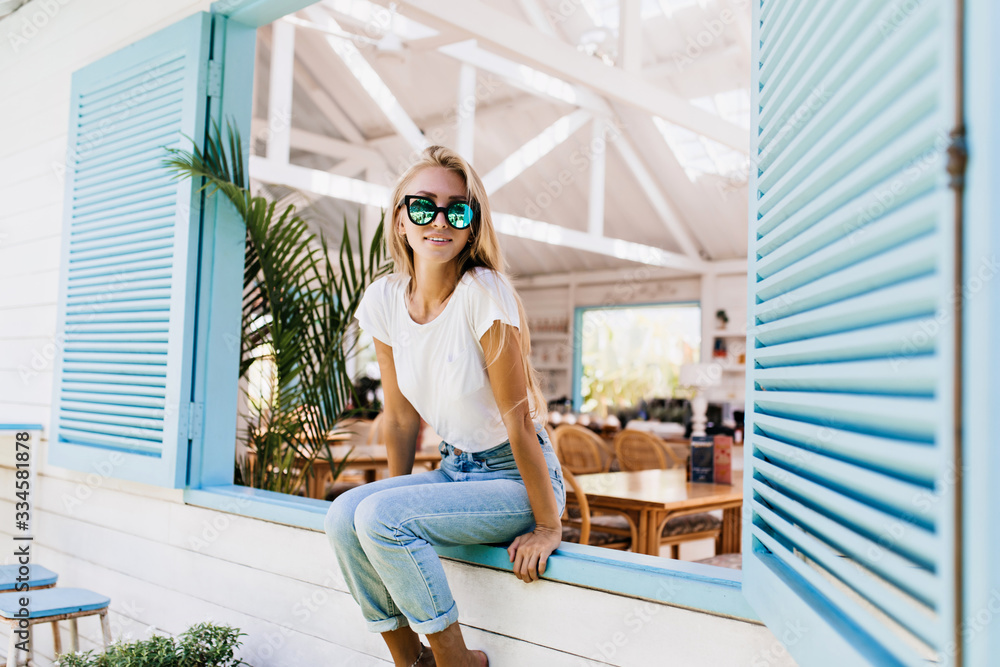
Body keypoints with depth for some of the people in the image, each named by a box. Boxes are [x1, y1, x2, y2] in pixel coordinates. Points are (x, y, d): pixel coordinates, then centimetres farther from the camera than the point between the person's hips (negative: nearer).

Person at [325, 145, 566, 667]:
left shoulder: (483, 292, -22)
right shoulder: (384, 299, -3)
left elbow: (518, 418, -19)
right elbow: (401, 417, 7)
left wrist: (548, 526, -14)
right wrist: (395, 492, 10)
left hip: (516, 478, -6)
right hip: (455, 469, 6)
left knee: (379, 516, -23)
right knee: (344, 516, -15)